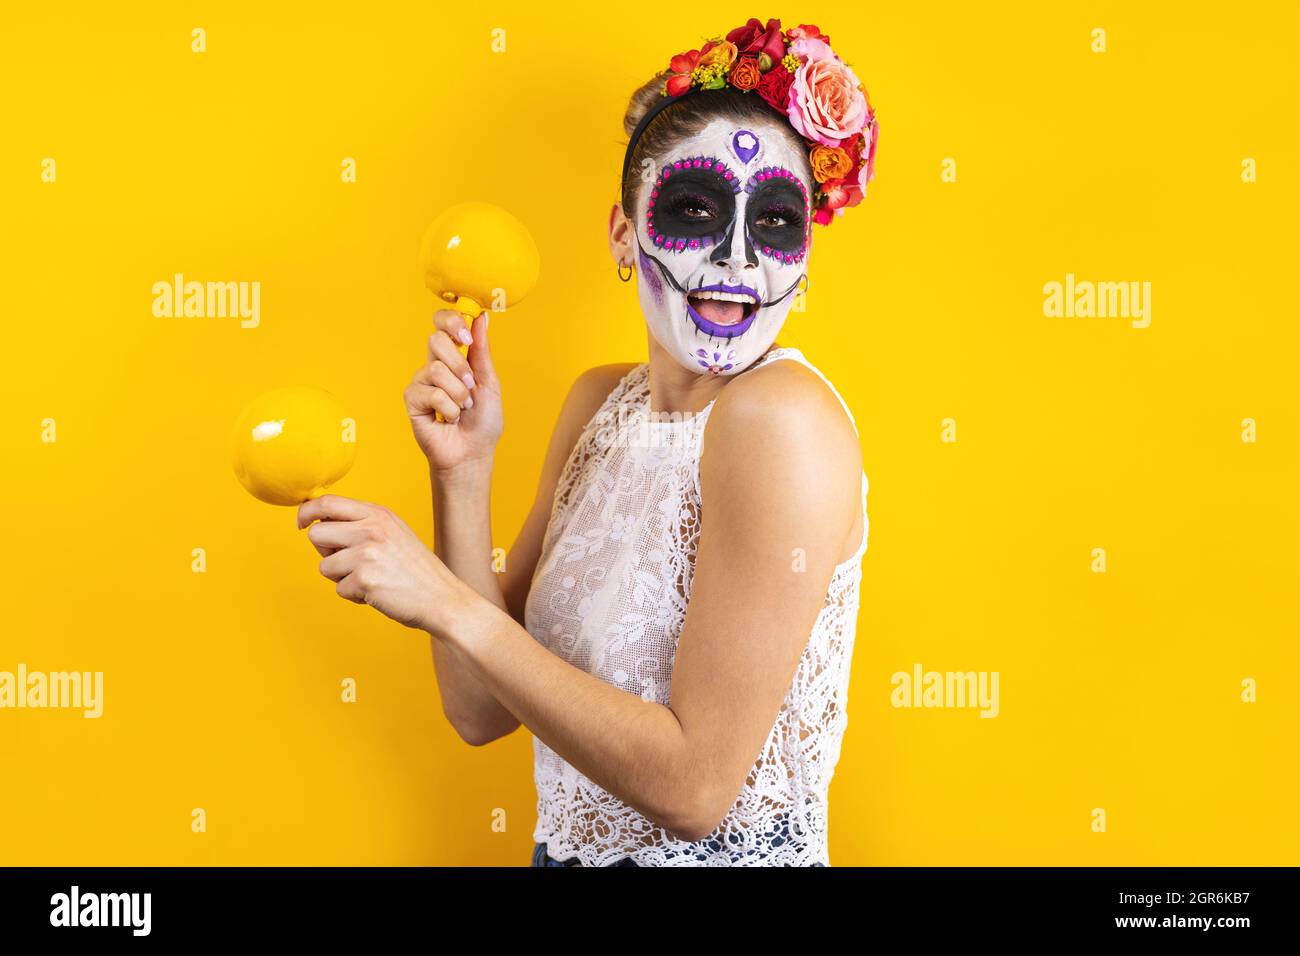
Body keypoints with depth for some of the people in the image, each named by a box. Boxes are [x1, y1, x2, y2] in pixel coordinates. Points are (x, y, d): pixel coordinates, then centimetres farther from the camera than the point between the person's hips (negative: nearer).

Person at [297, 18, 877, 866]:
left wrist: (447, 601, -24)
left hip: (729, 853, -6)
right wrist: (462, 475, -13)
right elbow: (481, 710, -3)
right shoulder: (601, 402, 0)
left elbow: (694, 784, -24)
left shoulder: (784, 417, -21)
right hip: (570, 847, 6)